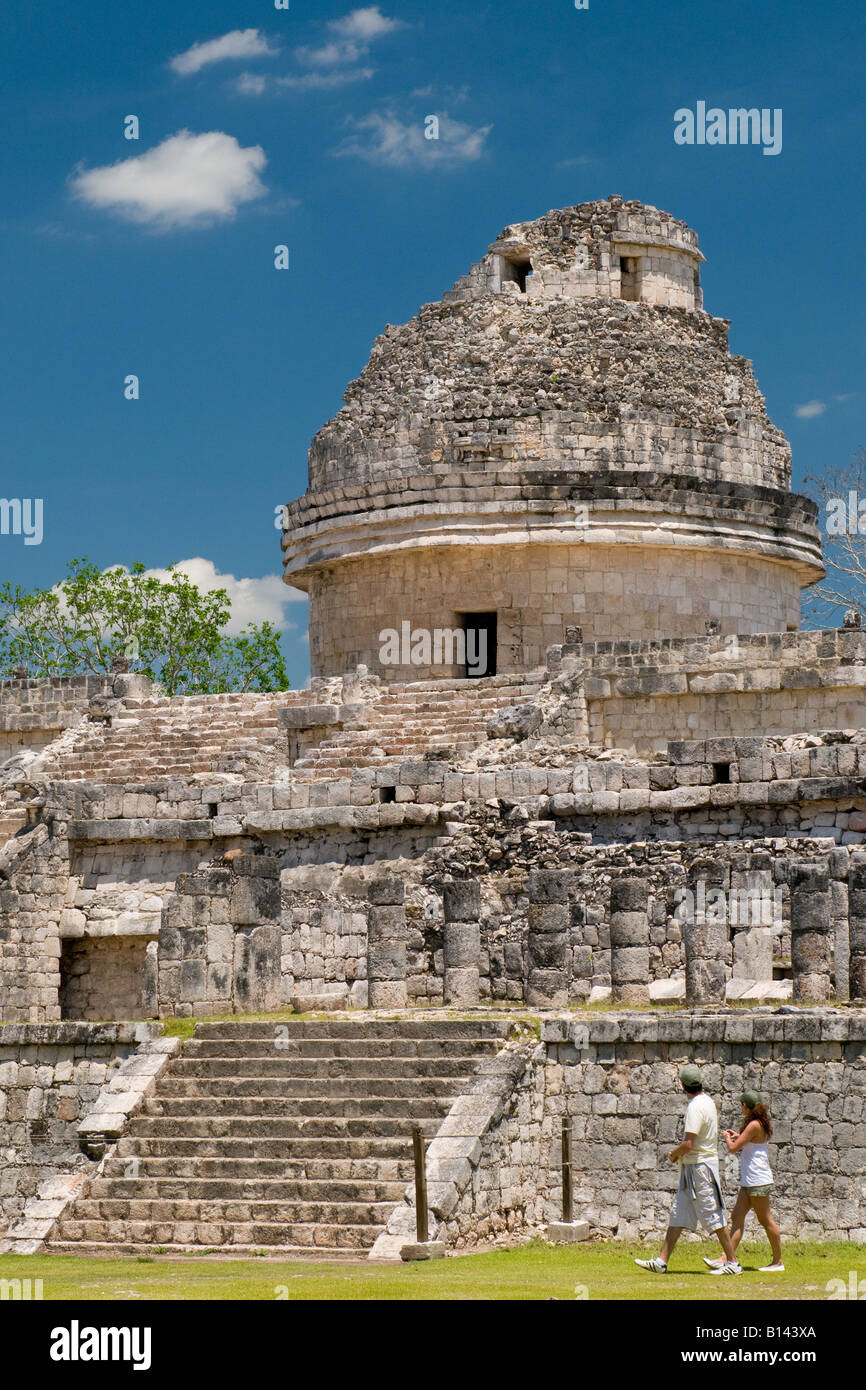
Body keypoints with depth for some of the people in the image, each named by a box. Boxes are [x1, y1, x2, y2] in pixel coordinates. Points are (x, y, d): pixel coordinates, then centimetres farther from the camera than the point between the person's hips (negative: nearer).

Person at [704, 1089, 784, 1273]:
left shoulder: (754, 1125, -17)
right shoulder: (761, 1124, 12)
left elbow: (733, 1148, -17)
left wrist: (727, 1138, 2)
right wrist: (738, 1136, 31)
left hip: (758, 1180, -10)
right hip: (750, 1181, 10)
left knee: (765, 1220, -1)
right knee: (737, 1217, 5)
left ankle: (778, 1261, 7)